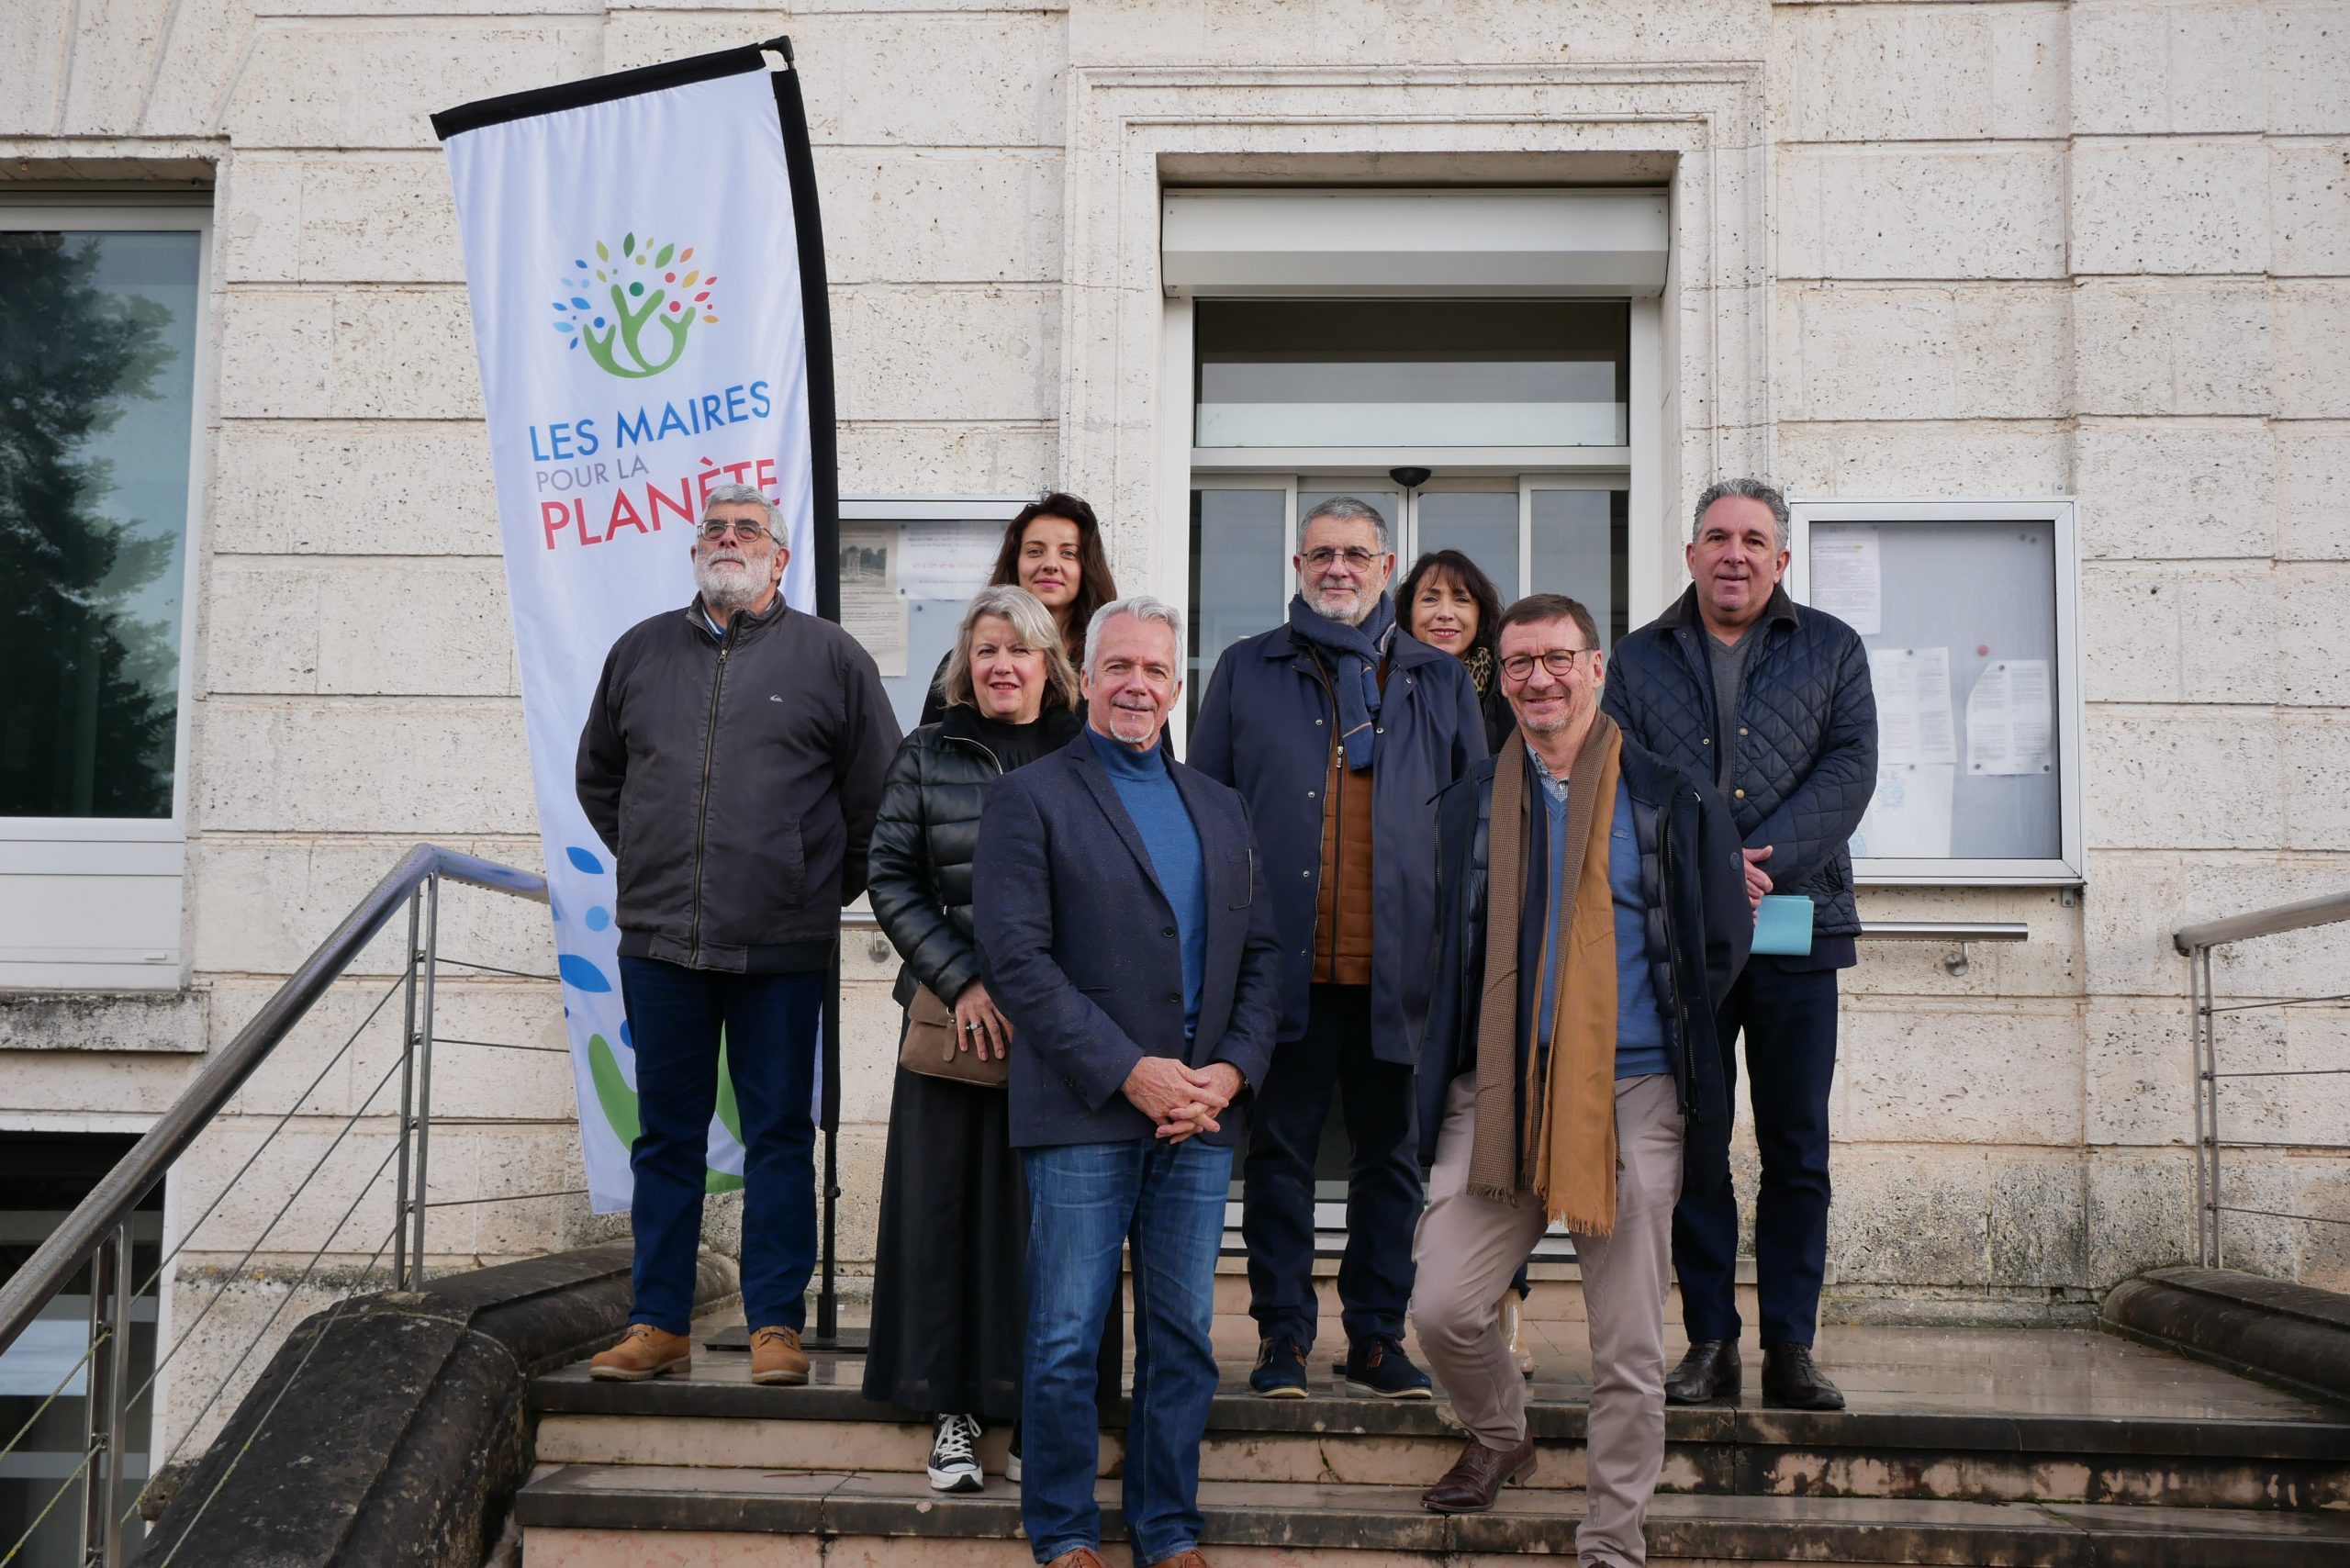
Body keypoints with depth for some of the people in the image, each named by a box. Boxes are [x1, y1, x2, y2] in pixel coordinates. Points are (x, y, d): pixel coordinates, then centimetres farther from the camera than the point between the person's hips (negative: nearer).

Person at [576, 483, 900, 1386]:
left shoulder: (829, 657, 2)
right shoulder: (640, 652, 11)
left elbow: (877, 789, 6)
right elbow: (598, 774, 24)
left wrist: (832, 885, 6)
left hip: (780, 947, -3)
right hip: (661, 940, 3)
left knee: (779, 1135, 3)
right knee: (666, 1136, 9)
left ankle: (776, 1323, 10)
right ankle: (658, 1324, 17)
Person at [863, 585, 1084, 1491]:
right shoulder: (927, 759, 8)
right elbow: (890, 880, 3)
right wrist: (964, 981, -8)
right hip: (955, 1022, 1)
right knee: (946, 1202, 2)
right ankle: (952, 1407, 11)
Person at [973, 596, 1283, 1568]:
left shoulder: (1219, 810, 17)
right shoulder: (1031, 798, 0)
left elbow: (1261, 954, 15)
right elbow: (1015, 958, -10)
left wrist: (1232, 1069, -3)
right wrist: (1129, 1072, -14)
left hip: (1200, 1118, 5)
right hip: (1084, 1115, -5)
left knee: (1184, 1337, 9)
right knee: (1067, 1340, 2)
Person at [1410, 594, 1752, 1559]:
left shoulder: (1672, 800, 3)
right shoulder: (1469, 807, 11)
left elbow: (1721, 948, 8)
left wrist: (1665, 1032, 6)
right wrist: (1494, 1038, 9)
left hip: (1631, 1096, -2)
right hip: (1495, 1093, 2)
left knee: (1628, 1344, 4)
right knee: (1441, 1305, -5)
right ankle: (1498, 1436, 25)